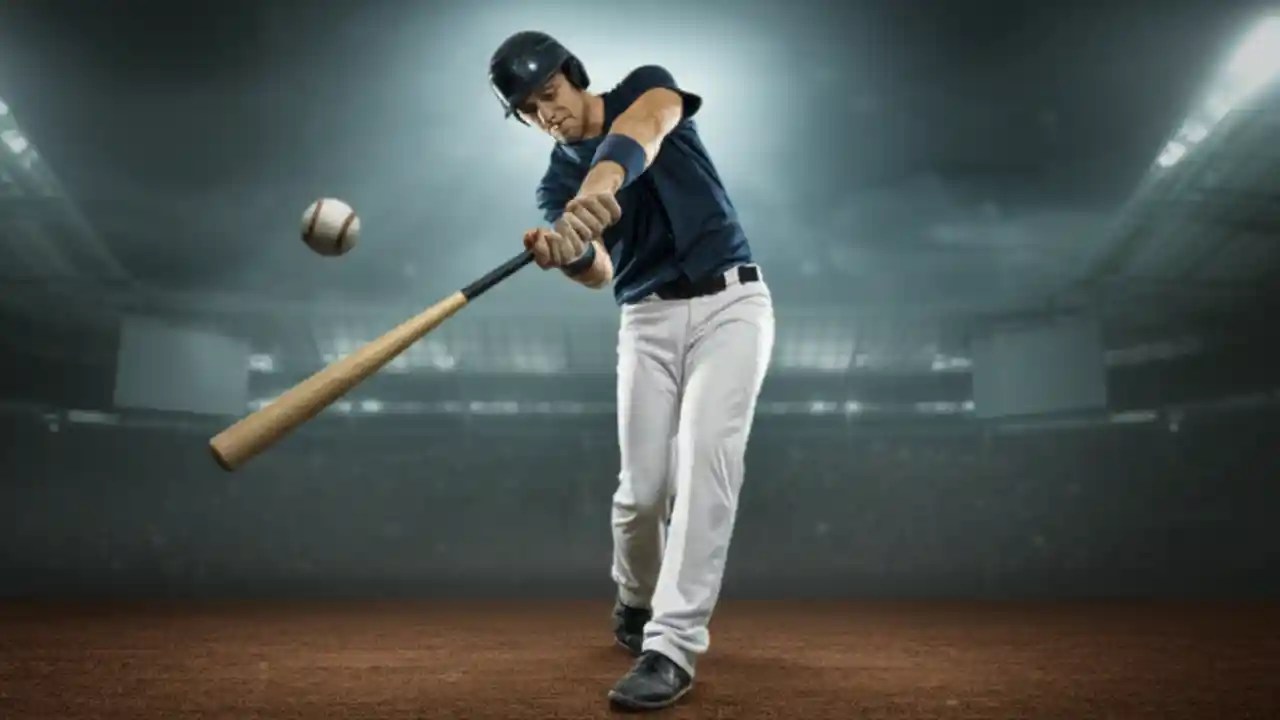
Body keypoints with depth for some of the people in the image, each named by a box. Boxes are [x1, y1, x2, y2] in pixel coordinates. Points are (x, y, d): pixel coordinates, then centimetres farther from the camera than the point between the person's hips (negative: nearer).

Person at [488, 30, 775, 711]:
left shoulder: (646, 86, 0)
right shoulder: (557, 183, 5)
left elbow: (644, 124, -28)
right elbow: (598, 272, -15)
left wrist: (604, 176, -50)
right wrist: (564, 251, -39)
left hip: (730, 303, -3)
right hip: (648, 321, 3)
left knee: (706, 463, -17)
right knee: (643, 489, -1)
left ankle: (672, 648, -16)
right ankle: (635, 603, 28)